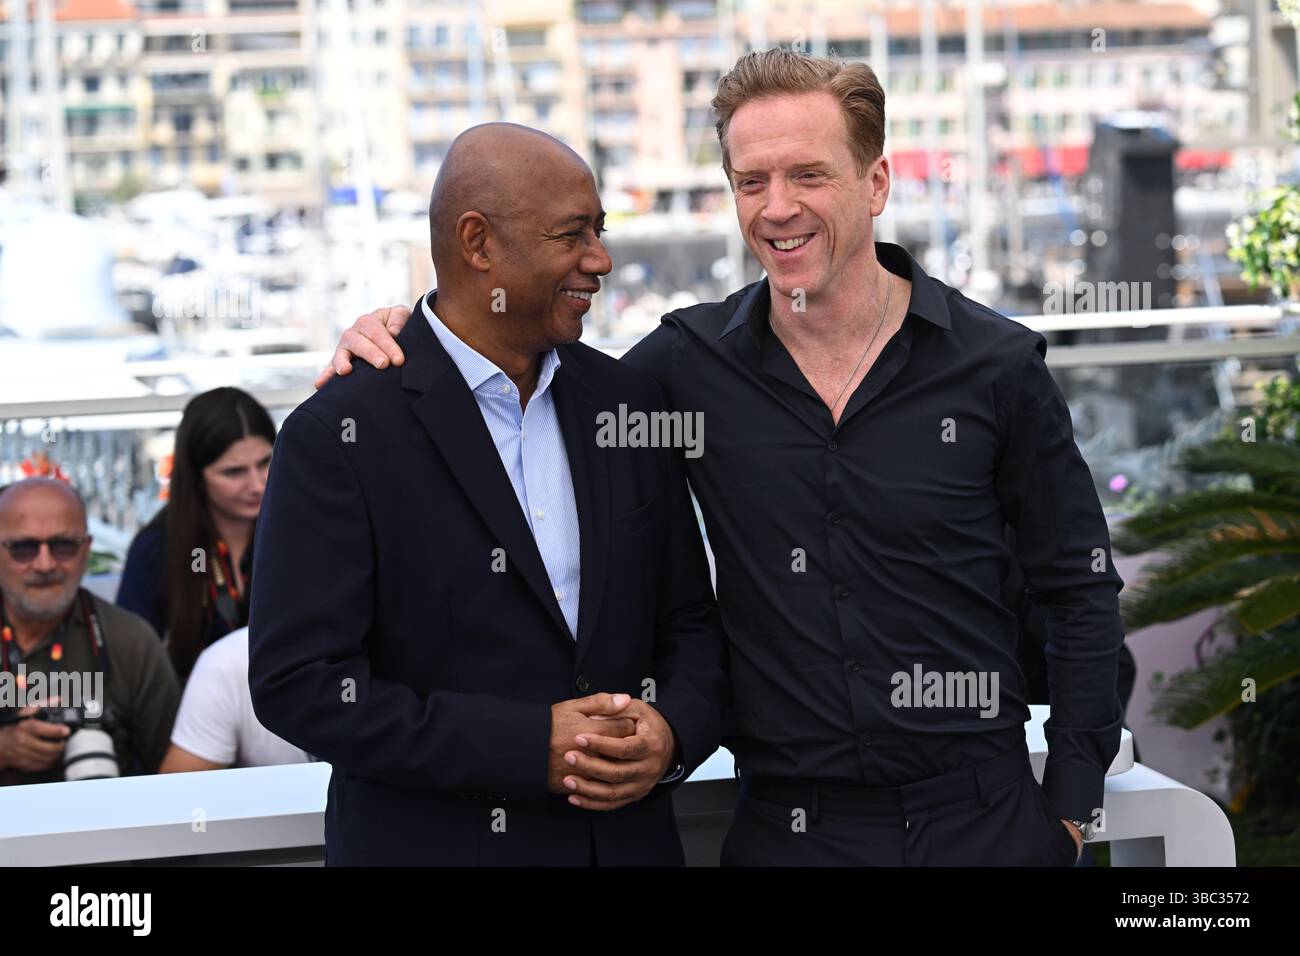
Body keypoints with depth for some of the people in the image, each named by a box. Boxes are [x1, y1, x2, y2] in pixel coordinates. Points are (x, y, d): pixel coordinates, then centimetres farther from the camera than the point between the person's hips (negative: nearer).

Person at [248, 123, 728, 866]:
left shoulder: (630, 404, 5)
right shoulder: (341, 435, -11)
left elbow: (692, 624, 10)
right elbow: (297, 684, -15)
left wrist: (673, 731, -11)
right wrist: (529, 748, -19)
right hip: (432, 841, -4)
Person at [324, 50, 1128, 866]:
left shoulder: (995, 364, -5)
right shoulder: (690, 362, -3)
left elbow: (1081, 590, 2)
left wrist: (1073, 806, 0)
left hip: (984, 818, -1)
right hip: (787, 823, 1)